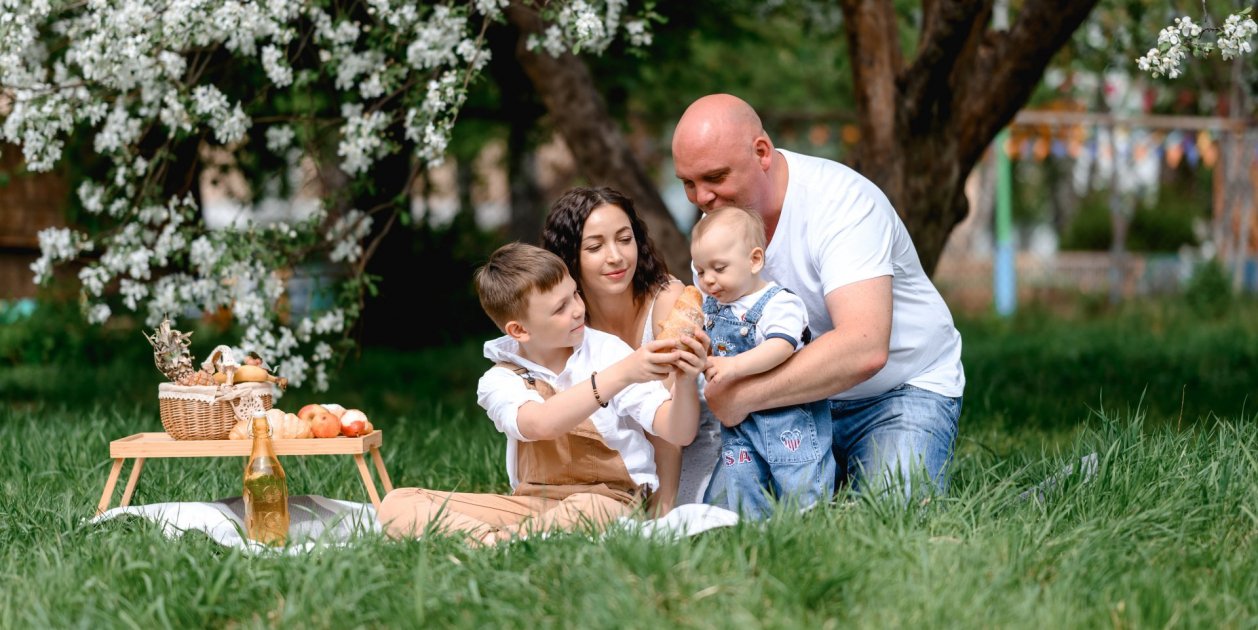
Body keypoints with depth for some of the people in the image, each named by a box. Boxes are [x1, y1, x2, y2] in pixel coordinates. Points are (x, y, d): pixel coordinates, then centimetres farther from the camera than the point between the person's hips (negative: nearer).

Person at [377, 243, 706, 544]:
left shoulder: (609, 352, -3)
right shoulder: (499, 382, -2)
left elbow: (679, 432, -8)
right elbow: (540, 424, -26)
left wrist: (684, 382, -31)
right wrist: (621, 375, -36)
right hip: (534, 503, 3)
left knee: (586, 510, -42)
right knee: (398, 506, -15)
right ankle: (490, 539, -36)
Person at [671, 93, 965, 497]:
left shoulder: (842, 202, -26)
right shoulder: (717, 221, -3)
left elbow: (864, 349, -39)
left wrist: (743, 395, -38)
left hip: (905, 386, -6)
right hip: (801, 394, 6)